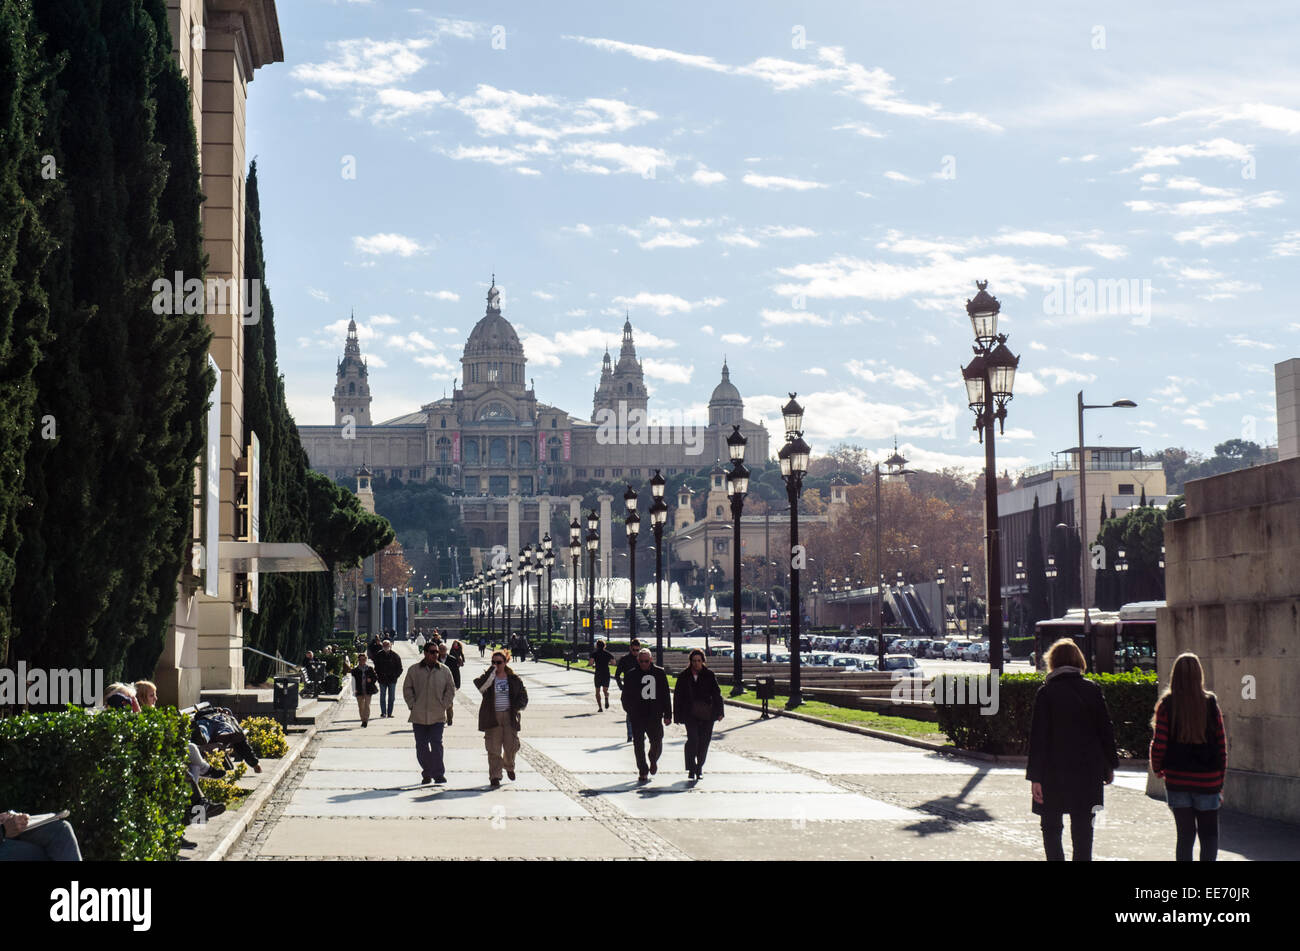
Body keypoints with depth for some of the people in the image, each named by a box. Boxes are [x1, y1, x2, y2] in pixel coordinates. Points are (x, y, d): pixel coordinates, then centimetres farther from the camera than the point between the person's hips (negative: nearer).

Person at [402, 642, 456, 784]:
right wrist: (412, 705, -2)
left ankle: (438, 774, -5)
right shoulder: (414, 670, 3)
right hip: (419, 716, 1)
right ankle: (427, 774, 17)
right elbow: (407, 689, 7)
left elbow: (451, 689, 10)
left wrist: (444, 705, 0)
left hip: (438, 716, -1)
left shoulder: (444, 671, 4)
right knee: (421, 746, 6)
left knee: (436, 744, -9)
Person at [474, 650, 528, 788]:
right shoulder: (488, 677, 1)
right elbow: (480, 684, -22)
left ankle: (509, 766, 33)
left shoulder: (513, 679, 7)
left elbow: (523, 696, 12)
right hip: (492, 717, -1)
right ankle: (495, 776, 5)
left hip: (509, 717, 1)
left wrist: (517, 707, -5)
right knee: (494, 749, -3)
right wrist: (491, 672, -22)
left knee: (511, 745, 1)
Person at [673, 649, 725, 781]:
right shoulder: (684, 676, 5)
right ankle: (691, 768, -7)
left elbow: (717, 694, 5)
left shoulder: (709, 675, 4)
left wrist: (719, 712, -2)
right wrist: (678, 715, 5)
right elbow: (677, 696, 8)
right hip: (690, 714, -1)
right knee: (693, 739, -16)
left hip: (707, 714, 1)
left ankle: (699, 767, 23)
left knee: (704, 741, 5)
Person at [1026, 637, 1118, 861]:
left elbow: (1038, 737, -9)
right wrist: (1110, 766, 15)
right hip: (1088, 771, 2)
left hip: (1054, 772, -2)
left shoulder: (1046, 692, -7)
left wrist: (1035, 776, -7)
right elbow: (1106, 730, 5)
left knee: (1051, 826, 9)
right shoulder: (1093, 690, 1)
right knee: (1083, 828, 9)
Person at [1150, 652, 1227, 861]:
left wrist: (1157, 767, 12)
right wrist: (1220, 779, 9)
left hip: (1176, 779, 0)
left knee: (1185, 834, 8)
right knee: (1209, 835, 9)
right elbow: (1222, 744, 0)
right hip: (1207, 780, 0)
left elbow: (1159, 742, -7)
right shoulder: (1211, 704, -4)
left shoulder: (1167, 704, -6)